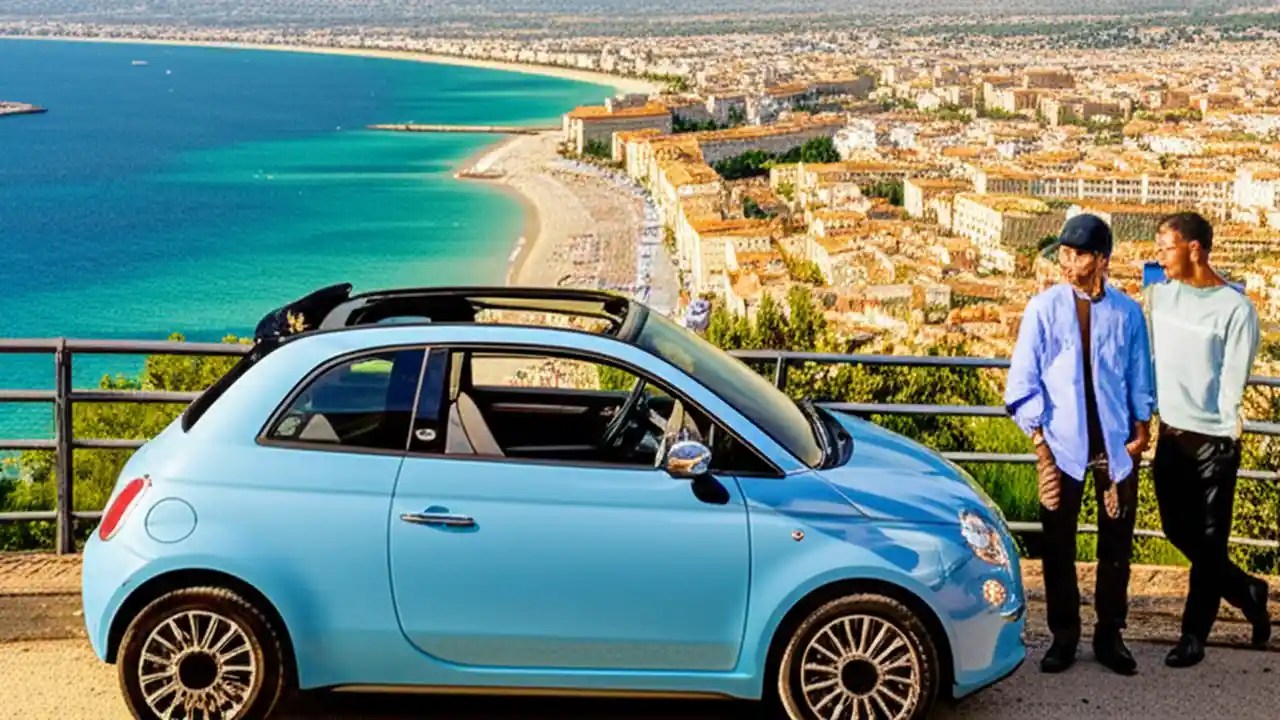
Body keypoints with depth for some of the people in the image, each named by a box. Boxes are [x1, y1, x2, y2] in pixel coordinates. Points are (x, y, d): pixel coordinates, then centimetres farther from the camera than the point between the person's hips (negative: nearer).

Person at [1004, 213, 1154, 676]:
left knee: (1116, 543, 9)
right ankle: (1064, 636, 18)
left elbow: (1139, 377, 9)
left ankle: (1110, 636, 21)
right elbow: (1024, 376, -3)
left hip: (1115, 442, 1)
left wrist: (1140, 429, 5)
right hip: (1062, 442, -1)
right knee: (1059, 544, 6)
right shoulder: (1044, 308, -3)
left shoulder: (1127, 312, 1)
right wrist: (1037, 435, -7)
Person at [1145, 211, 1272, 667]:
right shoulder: (1158, 294, 5)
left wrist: (1219, 434, -10)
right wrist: (1154, 420, 5)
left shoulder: (1235, 309, -12)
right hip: (1170, 433, 6)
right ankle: (1246, 591, 35)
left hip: (1212, 439, -6)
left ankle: (1194, 635, 13)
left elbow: (1233, 382, -11)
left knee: (1208, 541, 2)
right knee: (1178, 531, 13)